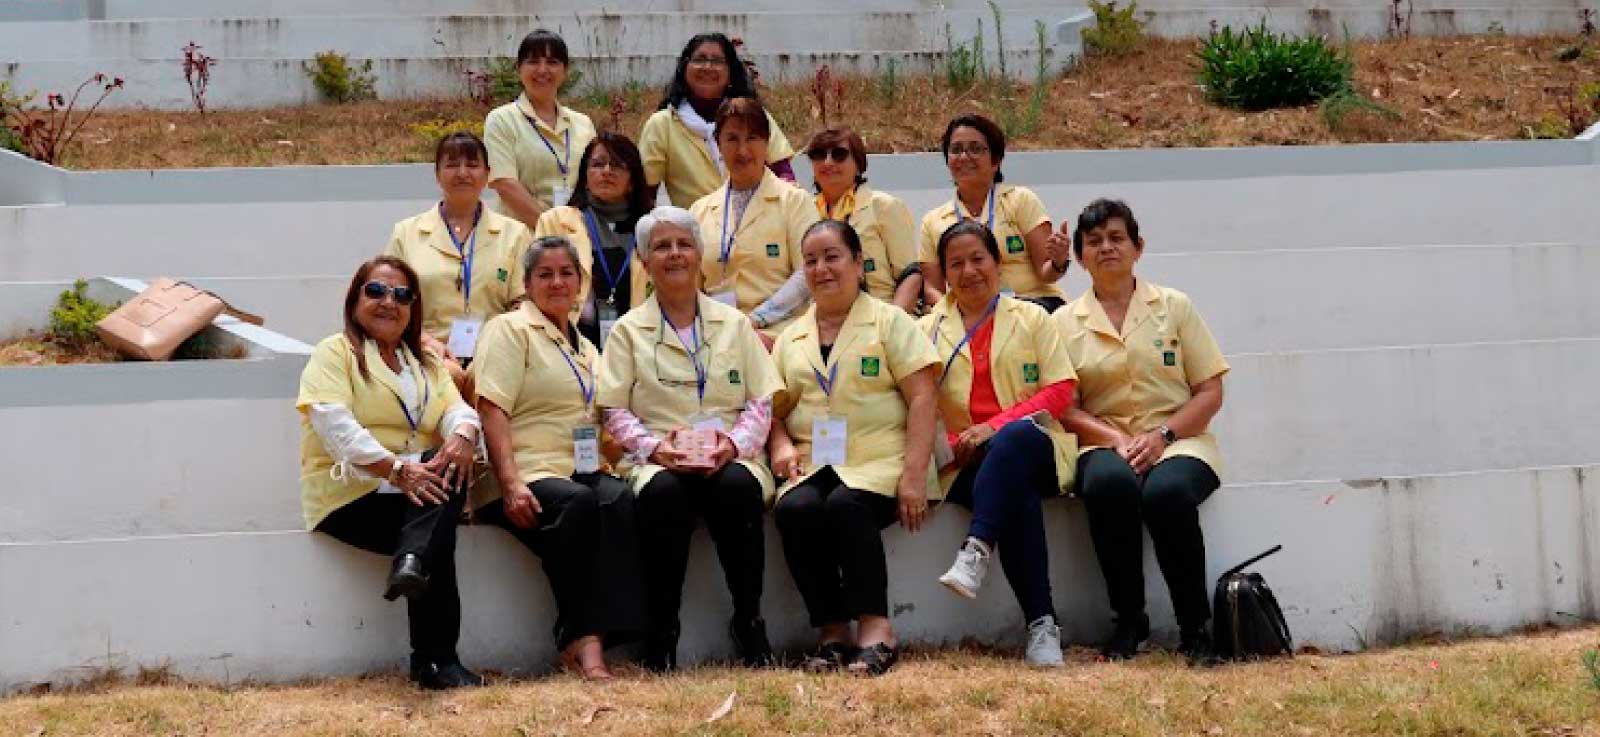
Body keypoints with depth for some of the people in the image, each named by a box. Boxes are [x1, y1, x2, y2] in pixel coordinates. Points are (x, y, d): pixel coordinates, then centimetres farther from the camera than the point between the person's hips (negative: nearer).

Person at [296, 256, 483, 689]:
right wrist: (395, 468, -27)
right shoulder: (334, 353, 4)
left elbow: (456, 408, 5)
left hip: (418, 480, 5)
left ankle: (412, 564, -45)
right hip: (350, 495, -5)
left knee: (450, 471, -30)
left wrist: (463, 435, -22)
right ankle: (436, 660, -32)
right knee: (437, 539, -30)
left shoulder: (425, 364, 24)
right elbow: (334, 425, -14)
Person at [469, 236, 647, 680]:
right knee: (578, 503, -37)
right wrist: (511, 486, -20)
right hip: (530, 474, -5)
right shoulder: (510, 330, 6)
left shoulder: (586, 349, 28)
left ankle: (588, 639, -37)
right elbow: (492, 412, -7)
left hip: (584, 470, 6)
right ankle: (580, 638, -34)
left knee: (619, 500, -29)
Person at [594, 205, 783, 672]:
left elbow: (761, 402, 11)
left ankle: (749, 622, -22)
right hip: (657, 461, -1)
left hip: (729, 458, 1)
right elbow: (614, 410, 5)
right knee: (663, 494, -37)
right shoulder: (629, 331, 14)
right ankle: (660, 633, -24)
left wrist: (735, 443, -10)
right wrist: (653, 447, -14)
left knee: (739, 488, -35)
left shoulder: (734, 324, 18)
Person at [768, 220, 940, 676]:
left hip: (879, 463, -3)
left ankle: (874, 627, -27)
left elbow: (922, 400, -1)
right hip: (813, 466, 3)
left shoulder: (889, 322, 7)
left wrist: (913, 477, -13)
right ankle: (833, 632, -21)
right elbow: (774, 408, 20)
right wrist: (780, 443, -5)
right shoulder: (791, 339, 21)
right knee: (794, 509, -29)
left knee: (846, 505, -35)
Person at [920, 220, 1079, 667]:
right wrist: (951, 441, -12)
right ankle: (1041, 625, -39)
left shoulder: (1031, 317, 15)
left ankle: (976, 551, -52)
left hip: (1032, 444, 0)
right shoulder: (929, 329, 19)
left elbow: (1061, 391, 3)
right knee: (1016, 496, -36)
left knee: (1013, 439, -40)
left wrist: (995, 426, -11)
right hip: (968, 462, 0)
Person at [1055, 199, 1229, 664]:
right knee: (1109, 484, -37)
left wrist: (1161, 435, -11)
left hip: (1177, 442, 0)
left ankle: (1195, 626, -17)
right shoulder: (1065, 322, 11)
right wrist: (1115, 439, -15)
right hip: (1105, 444, 1)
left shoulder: (1174, 307, 10)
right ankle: (1129, 619, -18)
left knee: (1166, 493, -36)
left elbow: (1210, 393, 5)